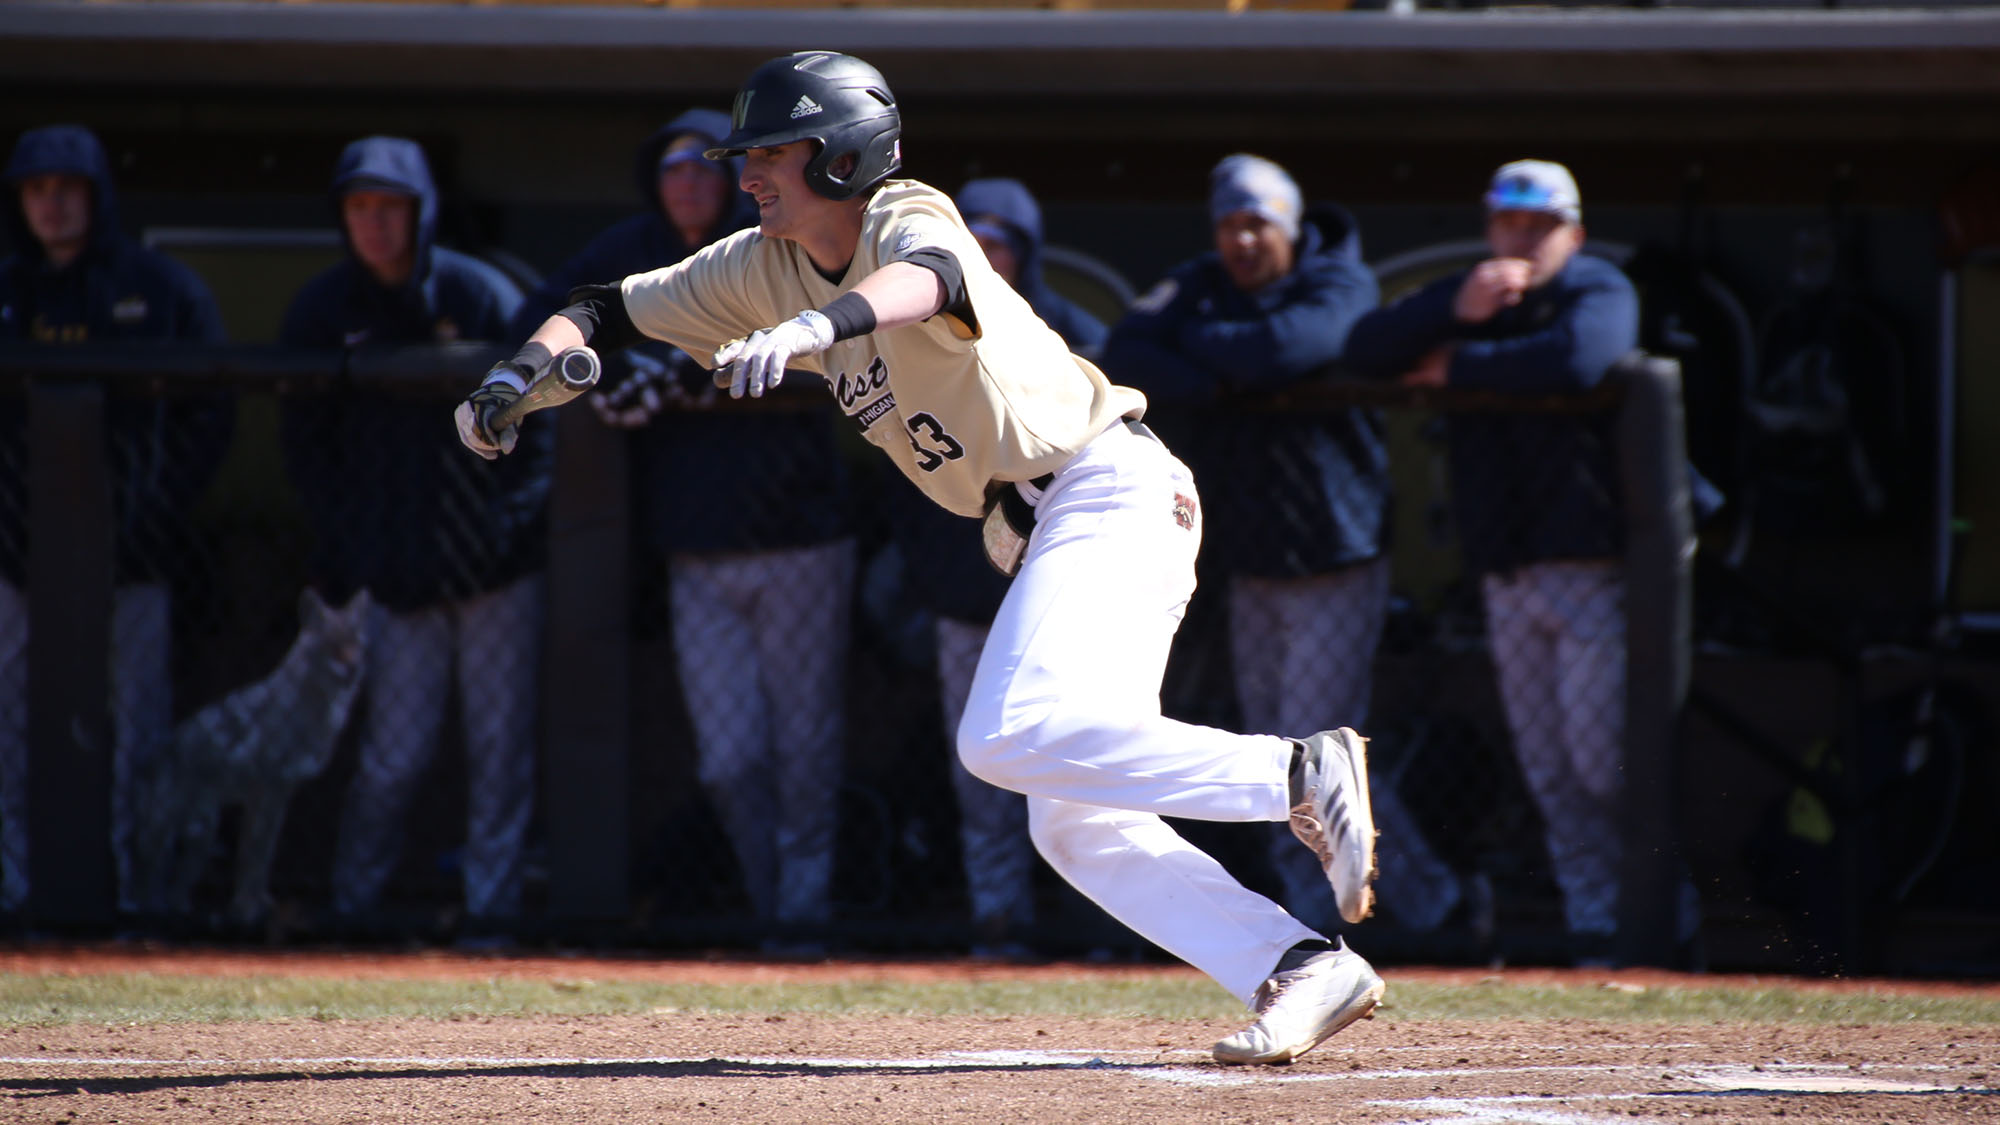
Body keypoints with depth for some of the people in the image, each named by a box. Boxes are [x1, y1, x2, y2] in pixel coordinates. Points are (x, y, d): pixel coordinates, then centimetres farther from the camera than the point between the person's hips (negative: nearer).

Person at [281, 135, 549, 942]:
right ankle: (350, 906, 11)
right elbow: (306, 449, 7)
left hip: (495, 565, 0)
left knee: (499, 746, 0)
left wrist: (516, 518, -7)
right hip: (398, 573, 0)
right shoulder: (321, 313, 2)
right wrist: (344, 556, -2)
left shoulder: (478, 295, -1)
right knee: (394, 754, -4)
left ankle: (492, 908, 8)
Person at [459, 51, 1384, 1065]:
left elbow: (924, 278, -41)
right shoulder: (766, 269, 8)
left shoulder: (906, 216, -16)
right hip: (1034, 530, 9)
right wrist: (518, 379, -9)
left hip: (1113, 487, -9)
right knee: (1071, 822, 1)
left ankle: (1300, 774, -26)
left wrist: (819, 326, -60)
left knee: (1010, 739, -27)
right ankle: (1303, 971, -4)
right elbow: (607, 313, 12)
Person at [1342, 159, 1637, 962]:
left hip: (1590, 566, -6)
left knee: (1599, 759, -11)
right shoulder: (1471, 298, 14)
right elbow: (1364, 350, 1)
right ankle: (1592, 921, 9)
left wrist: (1455, 367, -13)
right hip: (1506, 572, 6)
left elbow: (1576, 361, -26)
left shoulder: (1598, 293, -3)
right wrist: (1457, 310, -15)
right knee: (1548, 771, 5)